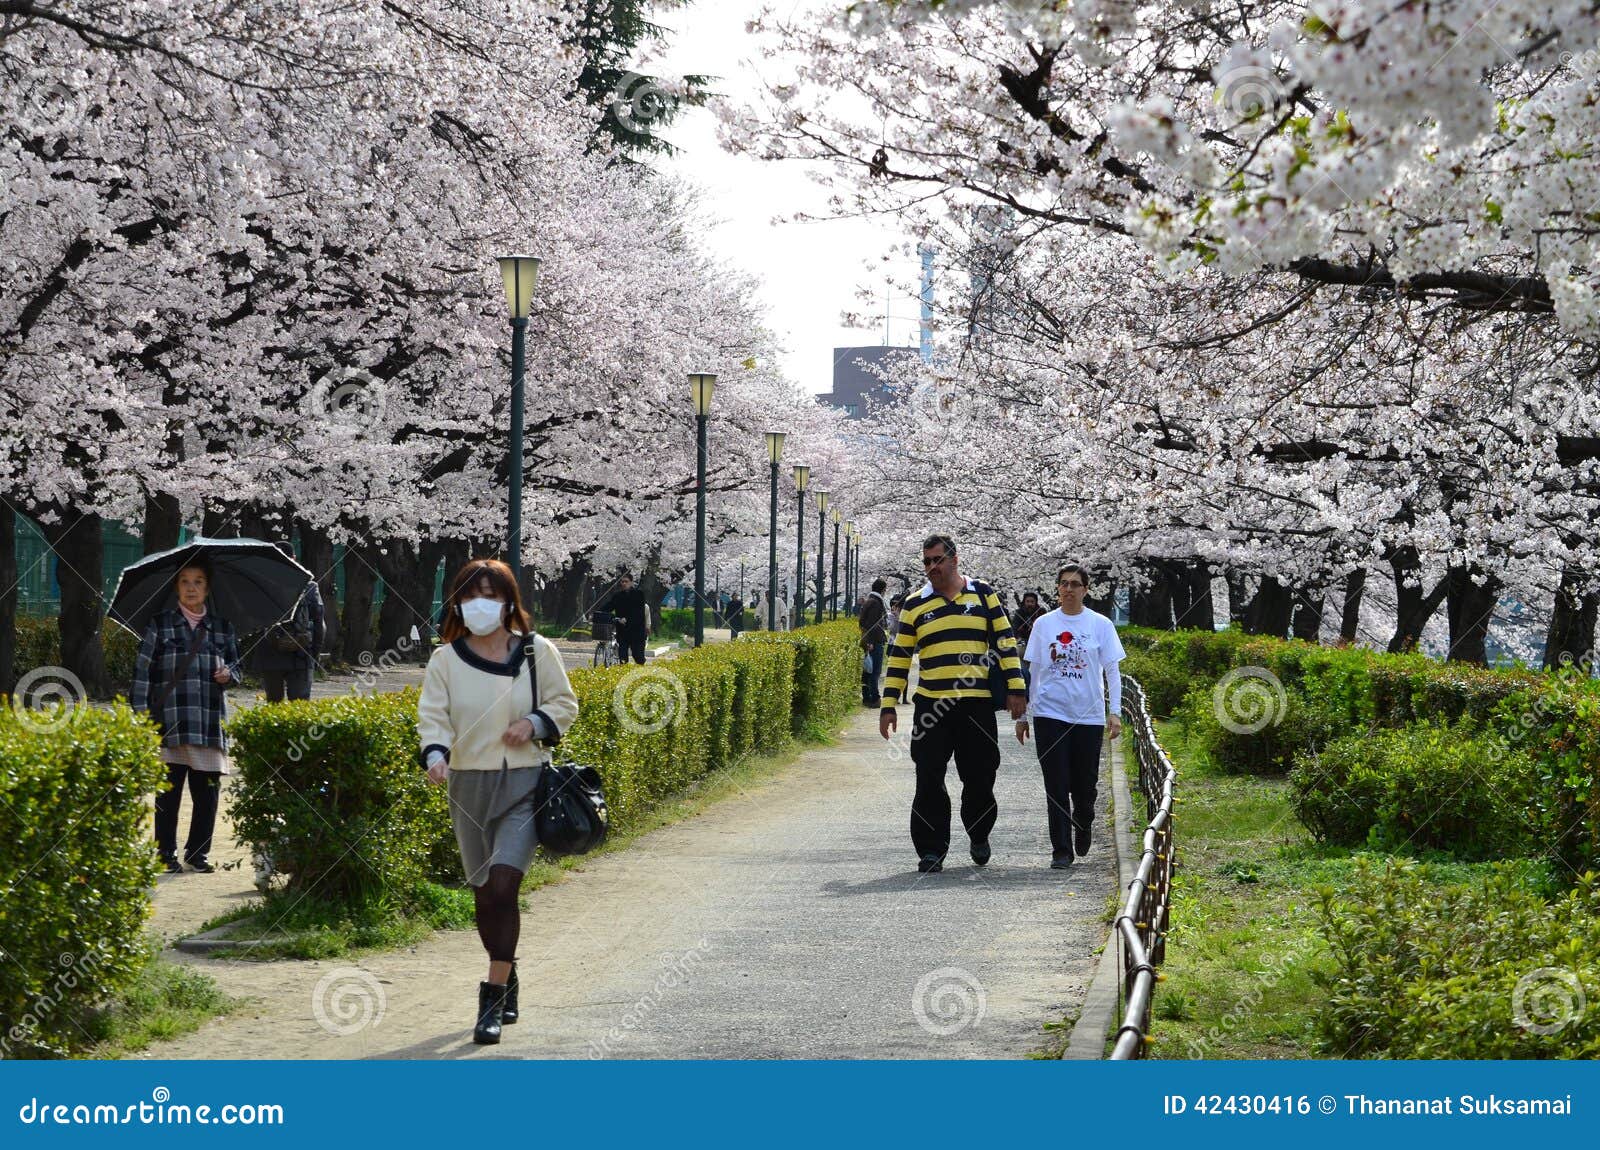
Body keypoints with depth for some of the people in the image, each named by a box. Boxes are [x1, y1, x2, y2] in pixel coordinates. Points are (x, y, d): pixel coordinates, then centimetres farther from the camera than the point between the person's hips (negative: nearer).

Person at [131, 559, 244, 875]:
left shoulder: (221, 627, 13)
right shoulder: (160, 624, 5)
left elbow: (237, 667, 22)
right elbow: (142, 670, 3)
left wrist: (229, 673, -2)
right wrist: (141, 712, -5)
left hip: (210, 720, 3)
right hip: (169, 719, -2)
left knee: (207, 790, 3)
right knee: (169, 789, -1)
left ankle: (198, 852, 15)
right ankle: (166, 853, 8)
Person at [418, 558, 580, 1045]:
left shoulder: (538, 652, 0)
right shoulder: (446, 659, 3)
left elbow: (565, 703, 8)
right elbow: (433, 714, -1)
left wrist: (535, 722, -11)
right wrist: (435, 754, -21)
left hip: (523, 783, -3)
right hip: (467, 784, 3)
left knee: (503, 885, -17)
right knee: (484, 892, 10)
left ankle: (493, 998, -13)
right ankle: (507, 979, 32)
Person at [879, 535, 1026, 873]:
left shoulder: (983, 594, 7)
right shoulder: (914, 605, 9)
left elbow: (1004, 642, 7)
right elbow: (898, 658, 11)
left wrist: (1016, 688, -1)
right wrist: (888, 705, 6)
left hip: (977, 705, -1)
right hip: (931, 705, 1)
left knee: (980, 777, 4)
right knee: (929, 783, -2)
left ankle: (979, 835, 28)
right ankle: (931, 850, 6)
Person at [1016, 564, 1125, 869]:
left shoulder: (1100, 625, 3)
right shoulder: (1044, 624, 6)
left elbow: (1112, 671, 4)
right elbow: (1033, 671, 12)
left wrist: (1115, 712, -5)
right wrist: (1022, 715, 11)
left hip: (1088, 716, 0)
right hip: (1050, 715, 0)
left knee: (1084, 786, 6)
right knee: (1057, 786, -4)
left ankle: (1083, 824, 37)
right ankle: (1061, 850, 0)